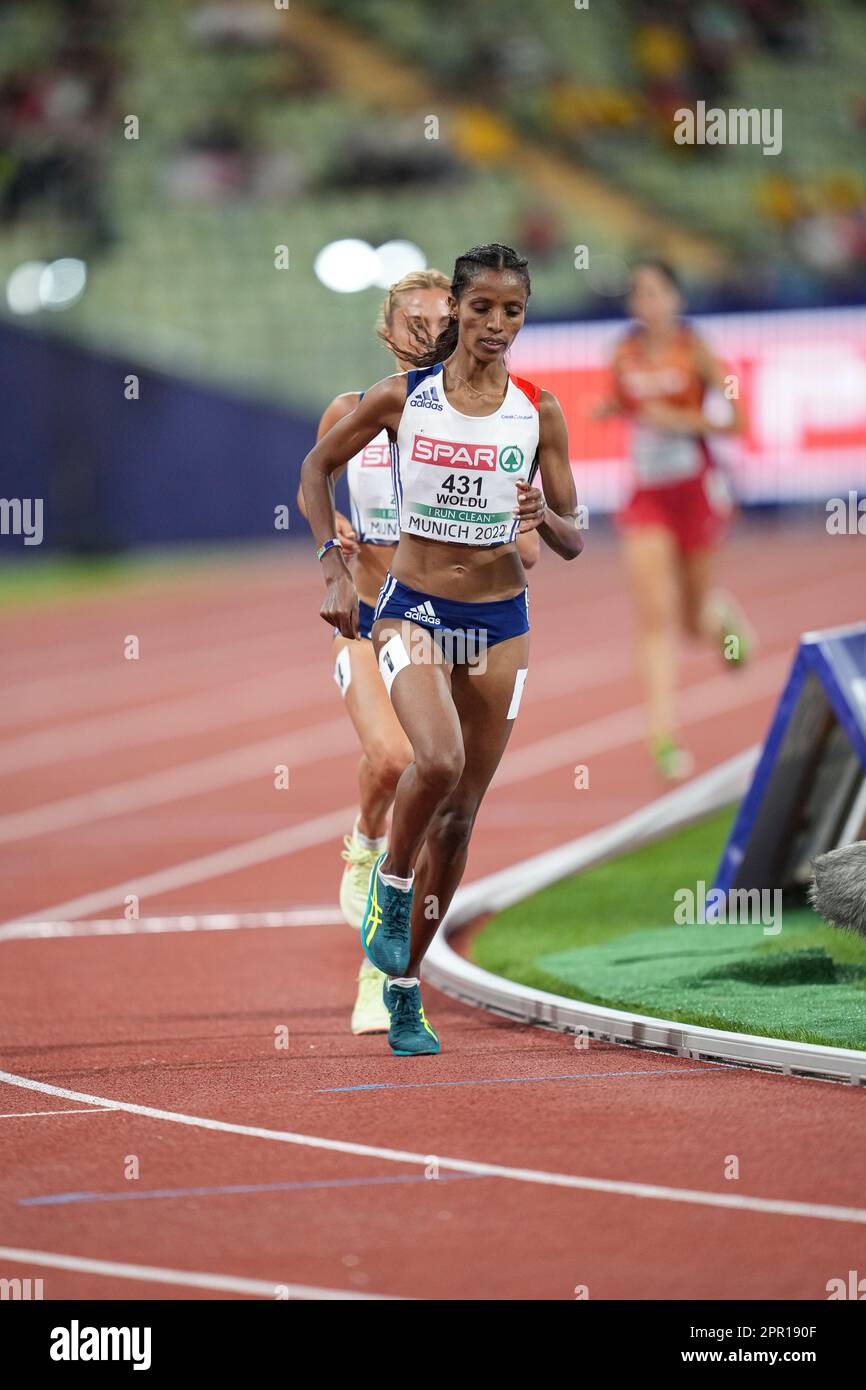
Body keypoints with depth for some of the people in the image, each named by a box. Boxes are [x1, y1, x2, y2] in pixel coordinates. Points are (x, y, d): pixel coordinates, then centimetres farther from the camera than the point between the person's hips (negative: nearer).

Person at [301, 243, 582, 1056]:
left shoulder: (538, 412, -1)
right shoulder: (402, 396, -5)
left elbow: (574, 541, 3)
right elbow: (317, 468, 8)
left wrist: (545, 518, -19)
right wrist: (333, 568, -3)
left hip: (500, 622, 3)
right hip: (413, 611, -3)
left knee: (459, 816, 7)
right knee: (439, 758, -30)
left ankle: (404, 990, 20)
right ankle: (391, 884, 0)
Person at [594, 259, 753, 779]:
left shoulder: (695, 351, -9)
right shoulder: (625, 355, 1)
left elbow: (732, 421, -7)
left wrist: (682, 420, -21)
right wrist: (608, 409, -4)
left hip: (697, 491, -2)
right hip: (648, 497, 2)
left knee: (692, 615, 11)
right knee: (656, 619, -11)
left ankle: (724, 614, 50)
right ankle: (666, 736, -14)